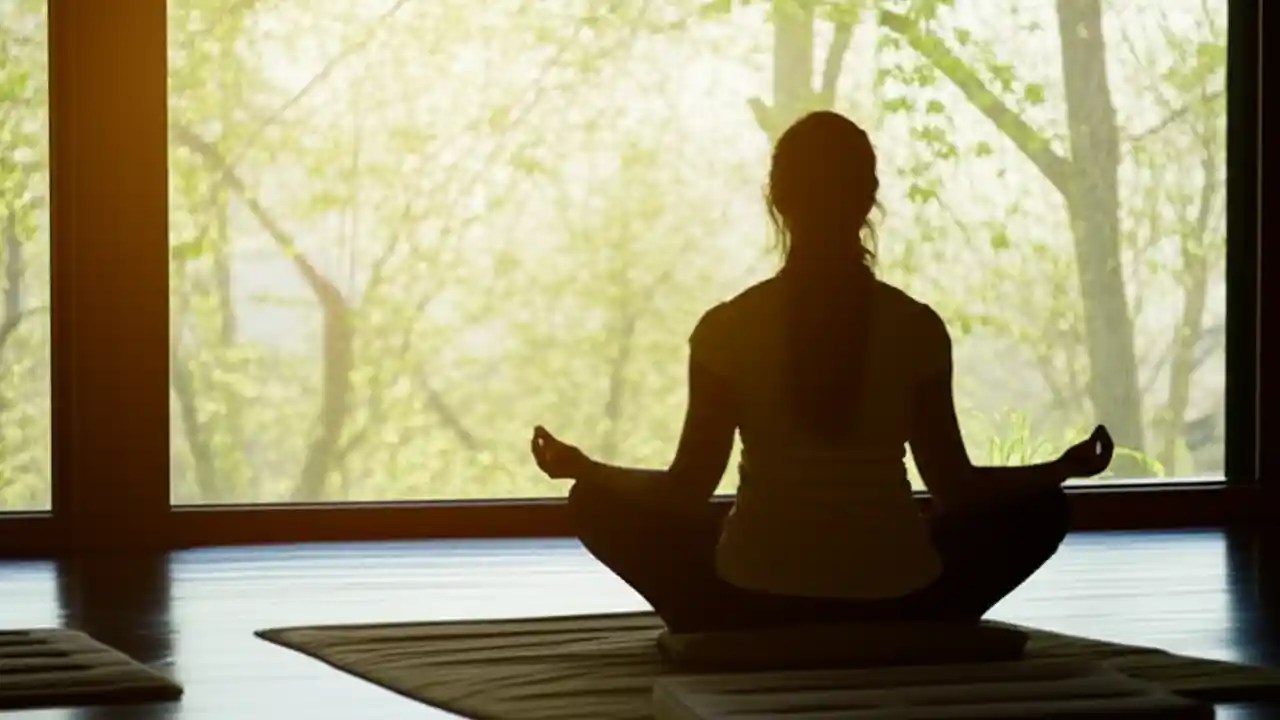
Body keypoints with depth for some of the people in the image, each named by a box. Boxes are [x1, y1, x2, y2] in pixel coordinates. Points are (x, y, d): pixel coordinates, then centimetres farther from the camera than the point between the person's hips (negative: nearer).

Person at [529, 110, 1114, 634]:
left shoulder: (727, 329, -6)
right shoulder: (916, 328, -4)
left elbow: (688, 487, -2)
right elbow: (953, 485, 2)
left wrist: (582, 468, 16)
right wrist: (1063, 469, 18)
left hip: (753, 605, 0)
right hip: (895, 607, 1)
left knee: (598, 503, 23)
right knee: (1040, 507, 26)